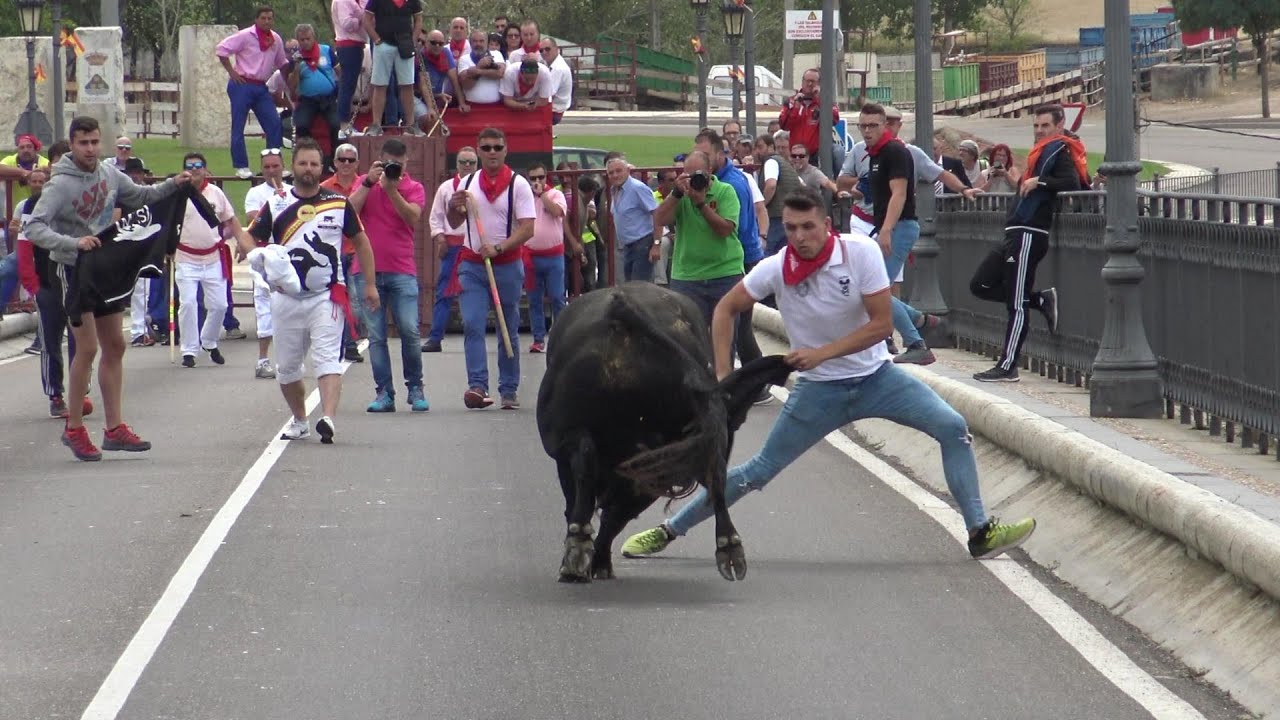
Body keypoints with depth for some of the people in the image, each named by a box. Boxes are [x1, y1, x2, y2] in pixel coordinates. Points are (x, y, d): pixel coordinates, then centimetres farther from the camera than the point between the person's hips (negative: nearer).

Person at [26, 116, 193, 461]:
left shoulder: (110, 175, 0)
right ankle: (74, 428, 3)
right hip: (74, 269, -7)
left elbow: (139, 196, 17)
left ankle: (115, 428, 17)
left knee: (115, 346, 10)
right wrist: (74, 243, -39)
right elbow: (34, 228, -27)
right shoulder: (60, 185, -19)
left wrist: (173, 185, 1)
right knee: (88, 348, -10)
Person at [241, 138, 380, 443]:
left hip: (327, 295, -2)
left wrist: (369, 284, 11)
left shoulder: (339, 204, 5)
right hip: (286, 297, 2)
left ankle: (328, 419, -32)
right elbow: (247, 238, 6)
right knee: (286, 366, 9)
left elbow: (361, 242, 15)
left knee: (327, 357, -18)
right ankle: (299, 421, 26)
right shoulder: (276, 205, 5)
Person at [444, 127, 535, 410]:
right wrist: (454, 207, -6)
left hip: (507, 265, -2)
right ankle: (477, 386, -18)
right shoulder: (468, 183, 8)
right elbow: (455, 223, 17)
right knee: (472, 326, -12)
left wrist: (498, 248, -22)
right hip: (472, 266, 2)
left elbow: (527, 228, -10)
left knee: (509, 330, 6)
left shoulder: (518, 184, -4)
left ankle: (509, 390, 13)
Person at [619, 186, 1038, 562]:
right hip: (818, 390, 0)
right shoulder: (775, 270, -14)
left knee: (952, 427, -16)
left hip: (875, 376, 0)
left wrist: (821, 353, -23)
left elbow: (882, 324, -17)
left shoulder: (861, 252, -17)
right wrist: (723, 374, -8)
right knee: (759, 471, -1)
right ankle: (668, 532, 10)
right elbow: (726, 309, 1)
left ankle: (980, 533, -9)